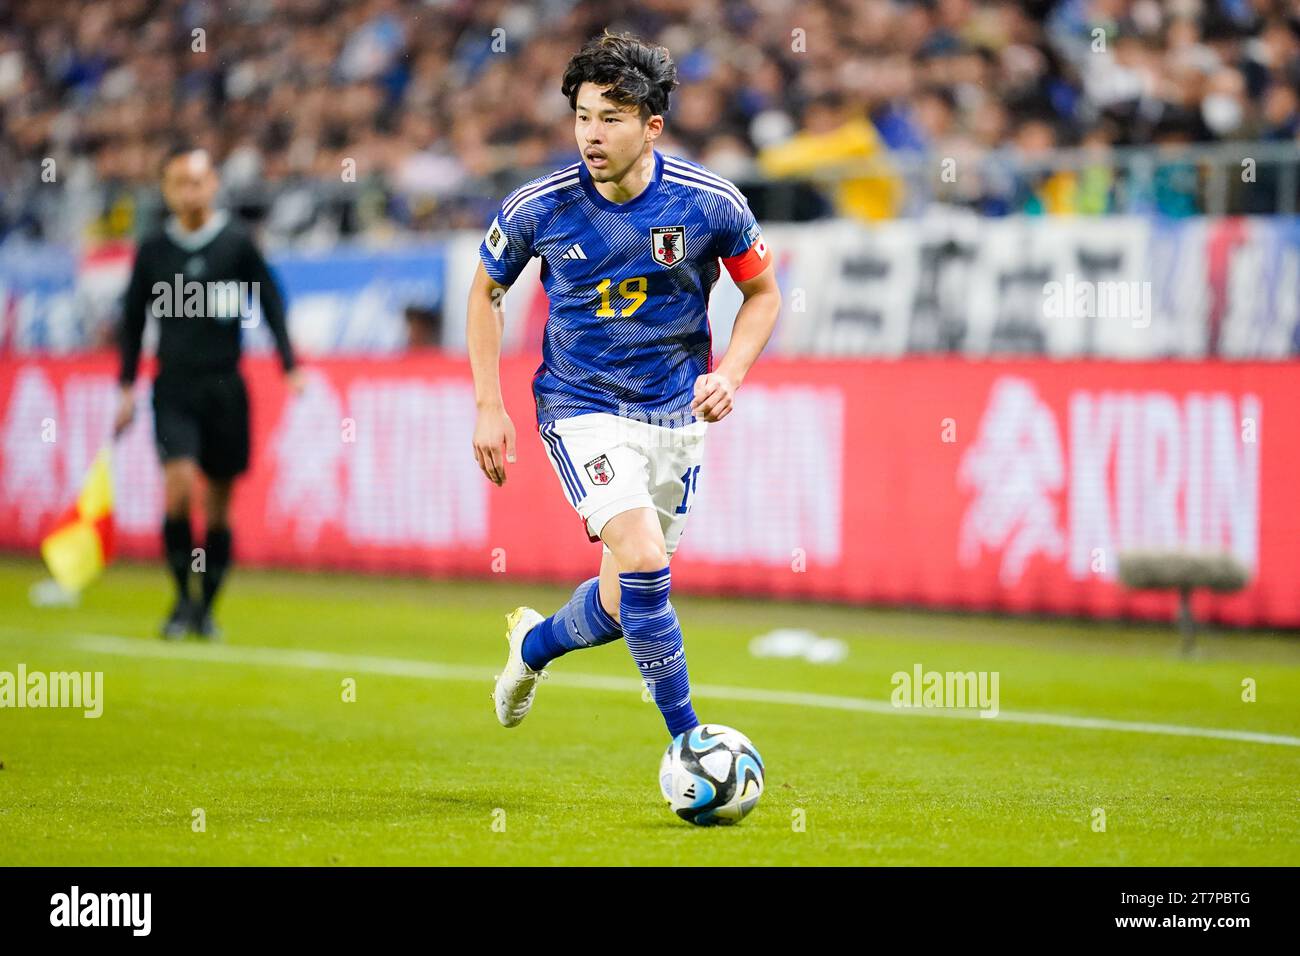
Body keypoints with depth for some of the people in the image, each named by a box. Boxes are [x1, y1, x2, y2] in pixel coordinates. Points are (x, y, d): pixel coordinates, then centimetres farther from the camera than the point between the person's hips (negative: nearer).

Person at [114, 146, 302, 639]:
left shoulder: (238, 243, -1)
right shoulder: (153, 251, 3)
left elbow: (270, 302, 5)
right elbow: (133, 317, 13)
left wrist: (291, 367, -3)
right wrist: (127, 386, 11)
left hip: (224, 387, 0)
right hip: (173, 387, 0)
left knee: (219, 501, 4)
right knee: (179, 483, -18)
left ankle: (206, 607, 18)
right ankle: (182, 597, -4)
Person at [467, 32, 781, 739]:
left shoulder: (711, 203, -12)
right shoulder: (539, 207, -13)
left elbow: (762, 291, 5)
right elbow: (485, 291, 5)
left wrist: (730, 374, -11)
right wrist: (488, 406, -1)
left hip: (674, 412, 3)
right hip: (581, 407, -2)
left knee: (623, 607, 8)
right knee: (644, 560, -24)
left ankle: (534, 642, 43)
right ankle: (690, 745, -12)